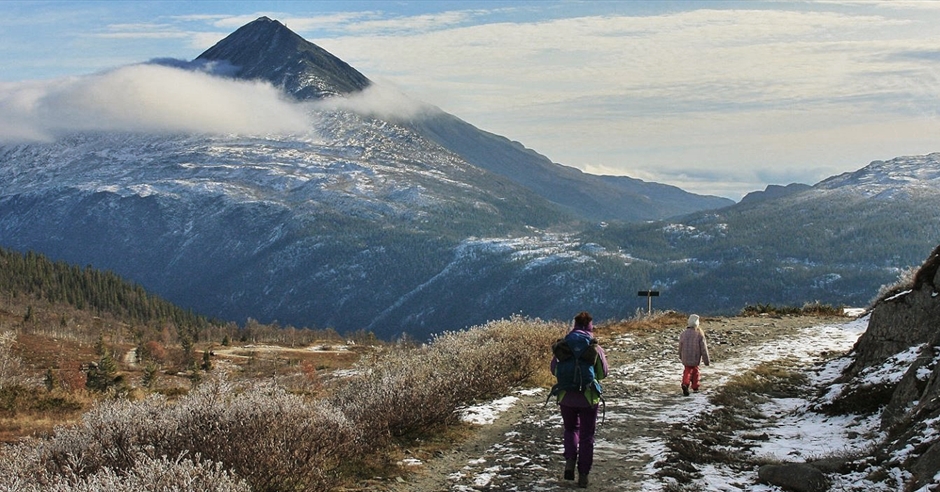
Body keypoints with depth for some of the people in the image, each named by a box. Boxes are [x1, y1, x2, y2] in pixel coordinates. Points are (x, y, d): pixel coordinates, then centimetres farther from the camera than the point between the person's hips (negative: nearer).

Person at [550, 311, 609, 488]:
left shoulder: (562, 347, -5)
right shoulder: (595, 348, -9)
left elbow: (554, 370, 3)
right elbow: (603, 373, -2)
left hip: (566, 396, 2)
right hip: (588, 398, -2)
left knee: (571, 429, 23)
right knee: (586, 436, 9)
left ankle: (570, 460, 0)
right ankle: (583, 474, 8)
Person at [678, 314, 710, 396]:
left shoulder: (683, 333, -6)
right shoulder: (699, 334, -17)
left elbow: (680, 346, 7)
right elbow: (703, 349, -13)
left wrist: (680, 356, 25)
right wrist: (706, 360, -3)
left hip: (686, 358, 2)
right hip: (696, 358, -2)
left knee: (687, 371, 15)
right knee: (695, 370, 21)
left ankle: (685, 384, -11)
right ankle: (695, 387, 31)